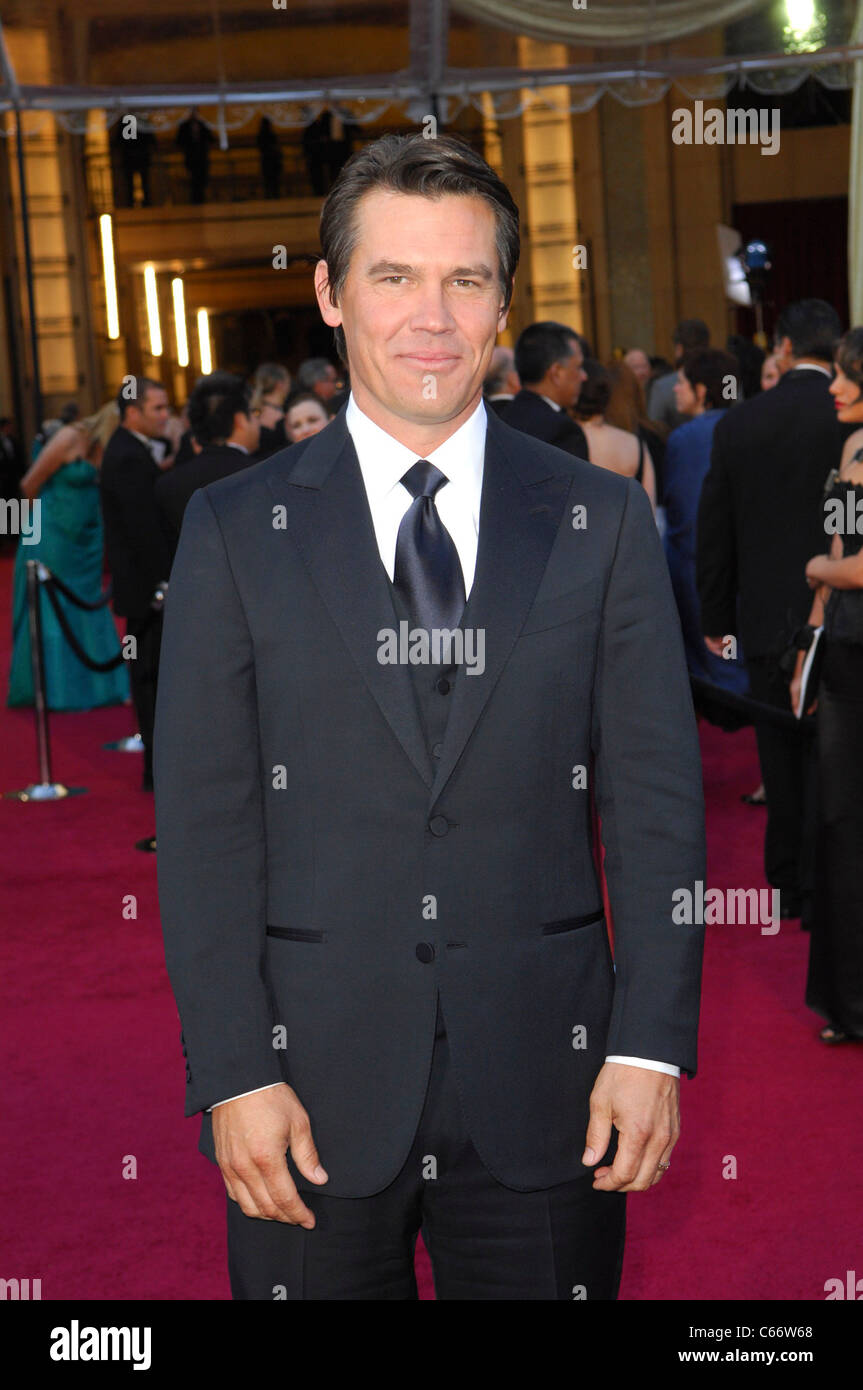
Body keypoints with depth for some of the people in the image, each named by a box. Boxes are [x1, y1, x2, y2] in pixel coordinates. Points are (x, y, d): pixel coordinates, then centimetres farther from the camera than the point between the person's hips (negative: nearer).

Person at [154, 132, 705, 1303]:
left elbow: (658, 797, 1)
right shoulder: (235, 528, 2)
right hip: (313, 1085, 0)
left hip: (545, 1078, 1)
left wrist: (651, 1045, -5)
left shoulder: (603, 521, 3)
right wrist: (234, 1072, -7)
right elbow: (204, 821, -1)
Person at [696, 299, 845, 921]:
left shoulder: (738, 422, -1)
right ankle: (820, 890, 7)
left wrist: (716, 618, 13)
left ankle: (787, 883, 22)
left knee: (782, 755, 13)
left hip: (767, 619, 2)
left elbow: (713, 532, 4)